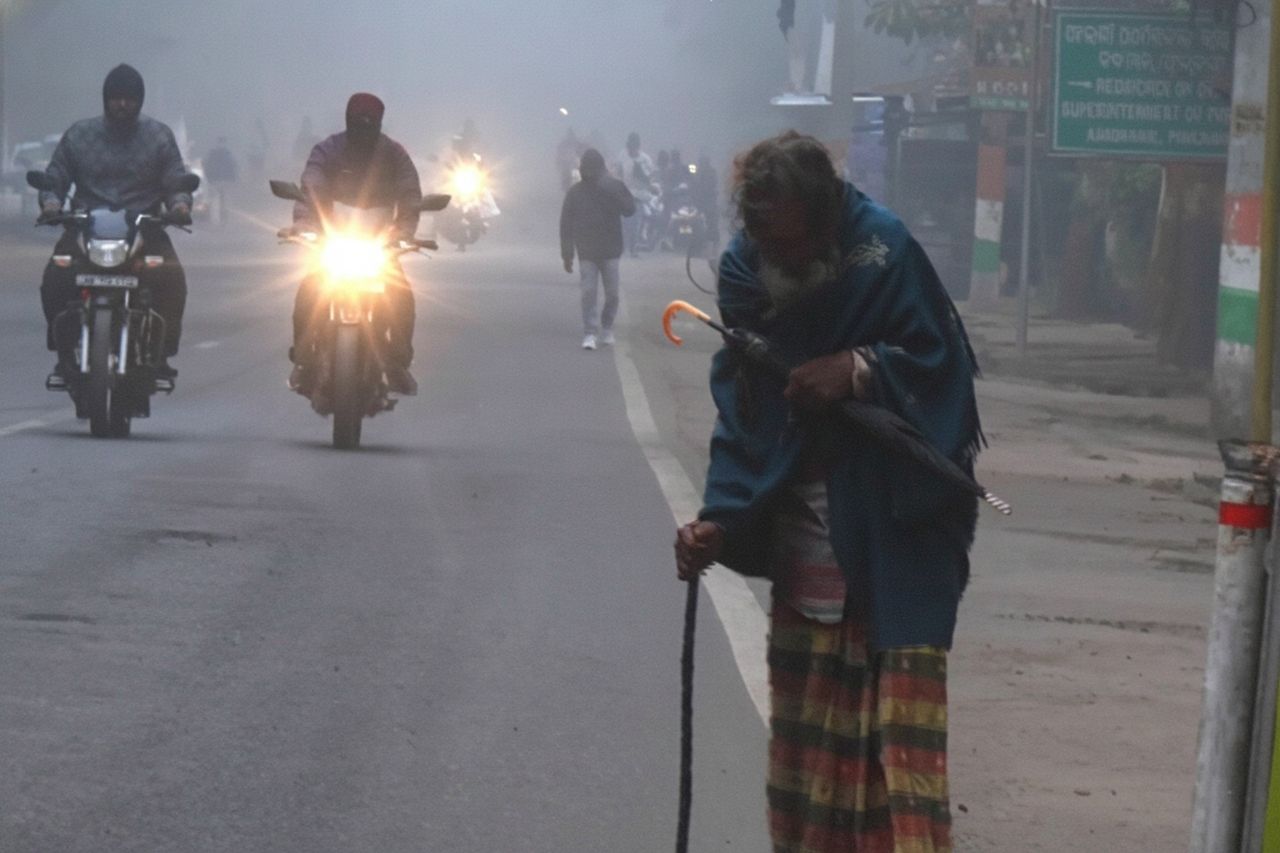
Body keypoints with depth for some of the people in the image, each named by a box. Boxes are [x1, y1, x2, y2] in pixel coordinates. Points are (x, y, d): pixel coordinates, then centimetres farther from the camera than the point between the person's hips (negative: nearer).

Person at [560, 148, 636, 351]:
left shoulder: (615, 187, -1)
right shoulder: (575, 193, -1)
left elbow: (630, 210, -13)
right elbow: (566, 225, 1)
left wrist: (613, 193, -25)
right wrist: (567, 255, -2)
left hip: (610, 251, 1)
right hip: (587, 253, -1)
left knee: (612, 294, 4)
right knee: (588, 293, -7)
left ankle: (607, 328, 24)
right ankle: (589, 334, -5)